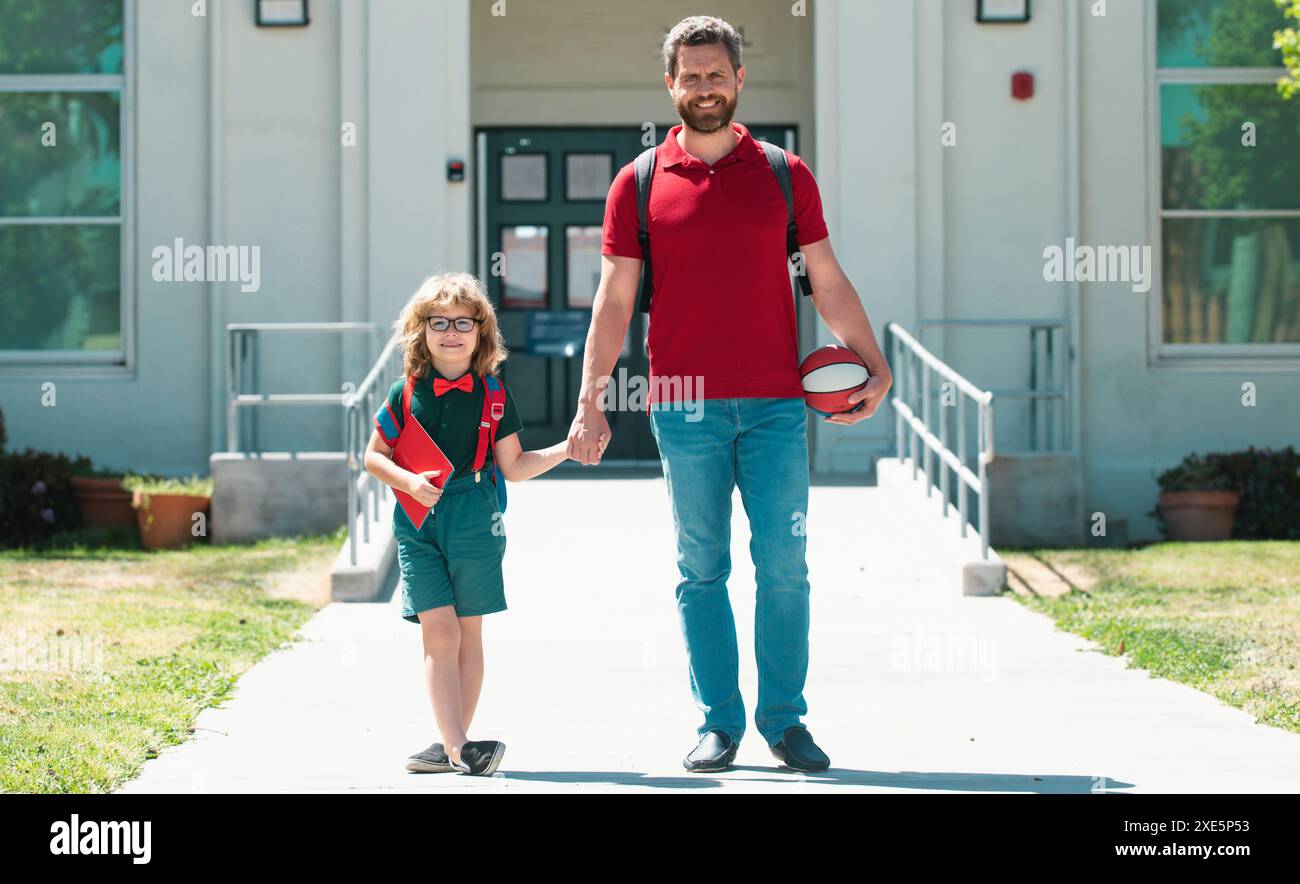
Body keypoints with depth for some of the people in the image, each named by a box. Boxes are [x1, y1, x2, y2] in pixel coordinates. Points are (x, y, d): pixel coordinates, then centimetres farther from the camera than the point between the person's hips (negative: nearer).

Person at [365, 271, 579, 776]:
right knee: (438, 629, -8)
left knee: (468, 631, 4)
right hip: (418, 521, 0)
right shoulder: (407, 393, 3)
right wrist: (409, 483, -9)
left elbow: (513, 467, 7)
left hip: (474, 520, 0)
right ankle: (455, 746, -14)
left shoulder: (492, 395, 4)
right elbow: (374, 456, 9)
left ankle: (455, 744, 11)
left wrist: (566, 449, -5)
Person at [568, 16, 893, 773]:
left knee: (784, 567, 0)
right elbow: (615, 299, 5)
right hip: (686, 405, 0)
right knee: (702, 569, 4)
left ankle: (785, 718, 10)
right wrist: (590, 402, -2)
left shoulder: (785, 175, 8)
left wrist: (877, 369, 5)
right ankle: (719, 722, 11)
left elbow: (829, 284, 12)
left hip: (776, 404, 1)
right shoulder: (639, 184, 6)